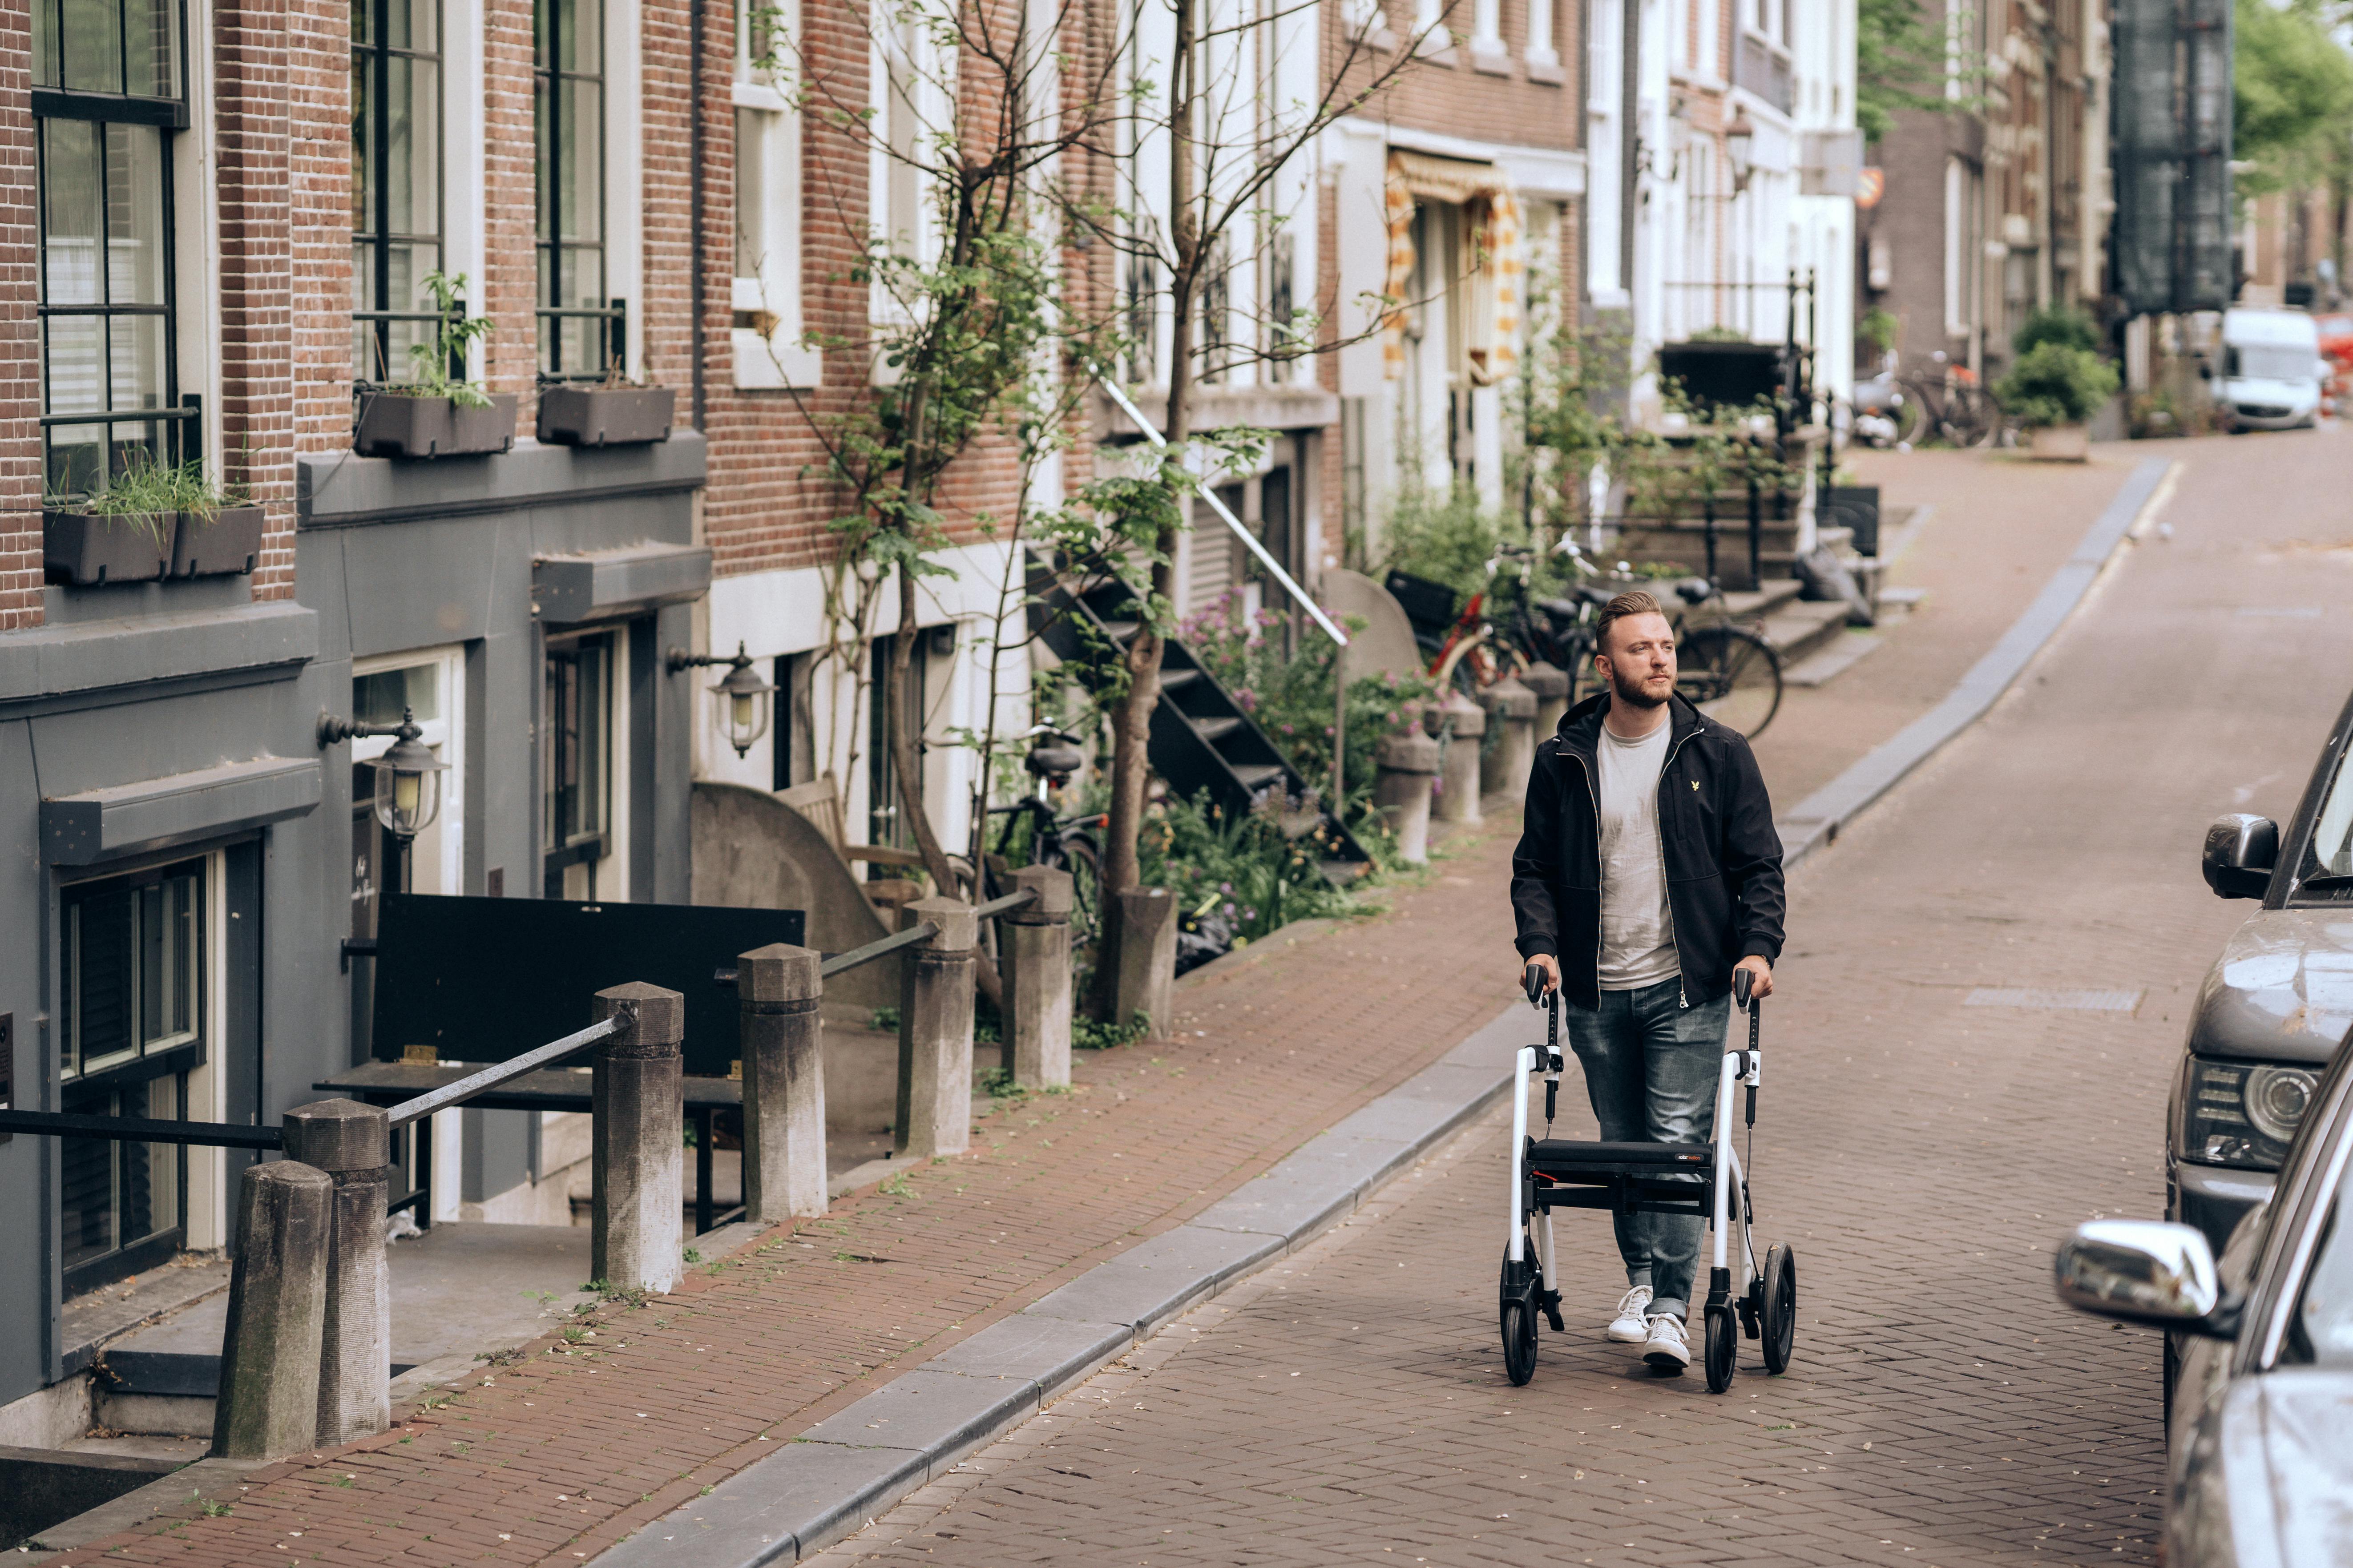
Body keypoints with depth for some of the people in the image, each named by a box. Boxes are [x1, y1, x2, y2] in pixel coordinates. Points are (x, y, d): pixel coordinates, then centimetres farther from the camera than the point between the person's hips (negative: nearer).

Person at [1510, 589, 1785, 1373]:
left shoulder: (1718, 755, 1)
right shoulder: (1562, 762, 3)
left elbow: (1758, 862, 3)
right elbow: (1534, 866, 8)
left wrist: (1758, 946, -11)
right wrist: (1540, 943, -8)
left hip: (1688, 989, -2)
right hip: (1596, 992, 2)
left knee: (1679, 1142, -8)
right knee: (1622, 1143, 10)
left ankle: (1671, 1311, -8)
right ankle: (1640, 1280, 27)